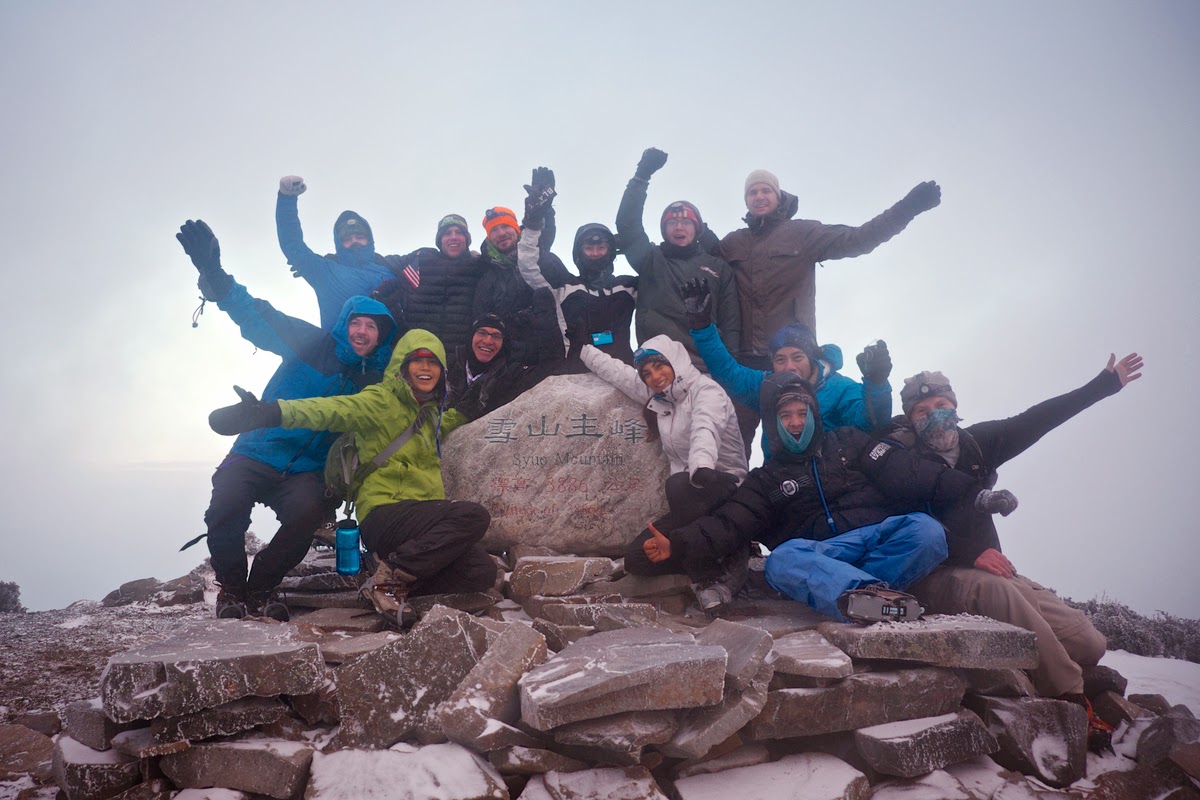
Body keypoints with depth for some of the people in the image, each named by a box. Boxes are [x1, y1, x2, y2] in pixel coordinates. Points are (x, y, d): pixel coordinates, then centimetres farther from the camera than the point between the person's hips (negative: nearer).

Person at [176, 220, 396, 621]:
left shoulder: (378, 385, 8)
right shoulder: (313, 344, 0)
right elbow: (259, 317, -8)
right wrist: (215, 276, -22)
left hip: (307, 471, 2)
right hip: (257, 452, -1)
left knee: (307, 513, -30)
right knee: (226, 505, -28)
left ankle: (261, 585, -4)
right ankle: (230, 585, 0)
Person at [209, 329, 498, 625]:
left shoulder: (428, 412, 20)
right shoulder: (382, 401, -4)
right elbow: (332, 410, -22)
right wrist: (272, 413, -36)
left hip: (417, 519, 7)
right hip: (384, 515, -7)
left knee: (483, 572, -12)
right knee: (473, 516, -29)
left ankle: (398, 580, -3)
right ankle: (390, 576, -19)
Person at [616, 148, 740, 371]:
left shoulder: (719, 267, 20)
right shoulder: (652, 260, 19)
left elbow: (731, 321, 14)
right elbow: (627, 224, 5)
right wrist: (642, 176, -1)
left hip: (707, 365, 1)